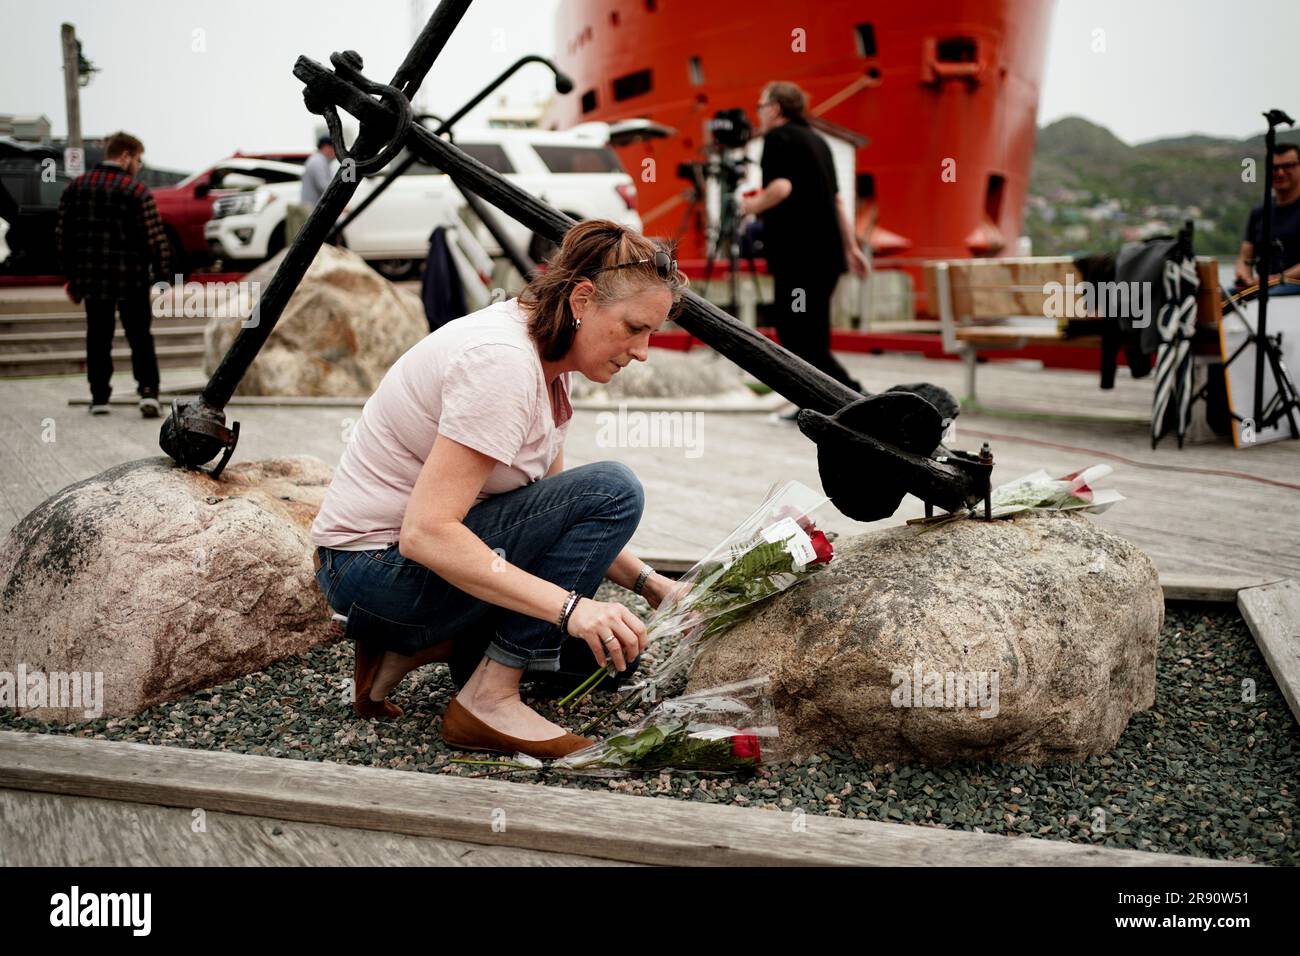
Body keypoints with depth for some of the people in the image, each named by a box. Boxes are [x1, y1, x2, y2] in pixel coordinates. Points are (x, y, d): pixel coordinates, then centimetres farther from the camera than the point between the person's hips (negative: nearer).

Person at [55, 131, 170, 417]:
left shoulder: (75, 188, 7)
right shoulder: (137, 190, -10)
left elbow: (62, 236, 10)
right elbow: (155, 239, -12)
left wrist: (71, 277, 17)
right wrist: (162, 276, -3)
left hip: (92, 278, 4)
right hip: (131, 279, -4)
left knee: (98, 338, 12)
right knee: (140, 338, 6)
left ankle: (99, 396, 13)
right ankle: (148, 392, -5)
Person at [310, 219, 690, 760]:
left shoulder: (546, 358, 5)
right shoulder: (500, 360, -25)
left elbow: (555, 513, 12)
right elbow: (426, 533, -31)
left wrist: (649, 584, 2)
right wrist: (570, 606, -35)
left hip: (425, 559, 9)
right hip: (377, 568, -9)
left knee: (616, 644, 9)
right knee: (612, 491, -21)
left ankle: (416, 648, 9)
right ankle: (490, 698, -16)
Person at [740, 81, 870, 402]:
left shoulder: (778, 137, -6)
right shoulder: (816, 140, 20)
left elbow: (782, 187, -22)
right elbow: (835, 199, 21)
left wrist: (752, 206, -5)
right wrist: (851, 248, 22)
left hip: (798, 254, -9)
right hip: (826, 253, 9)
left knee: (799, 339, -7)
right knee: (812, 336, 14)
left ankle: (855, 397, -15)